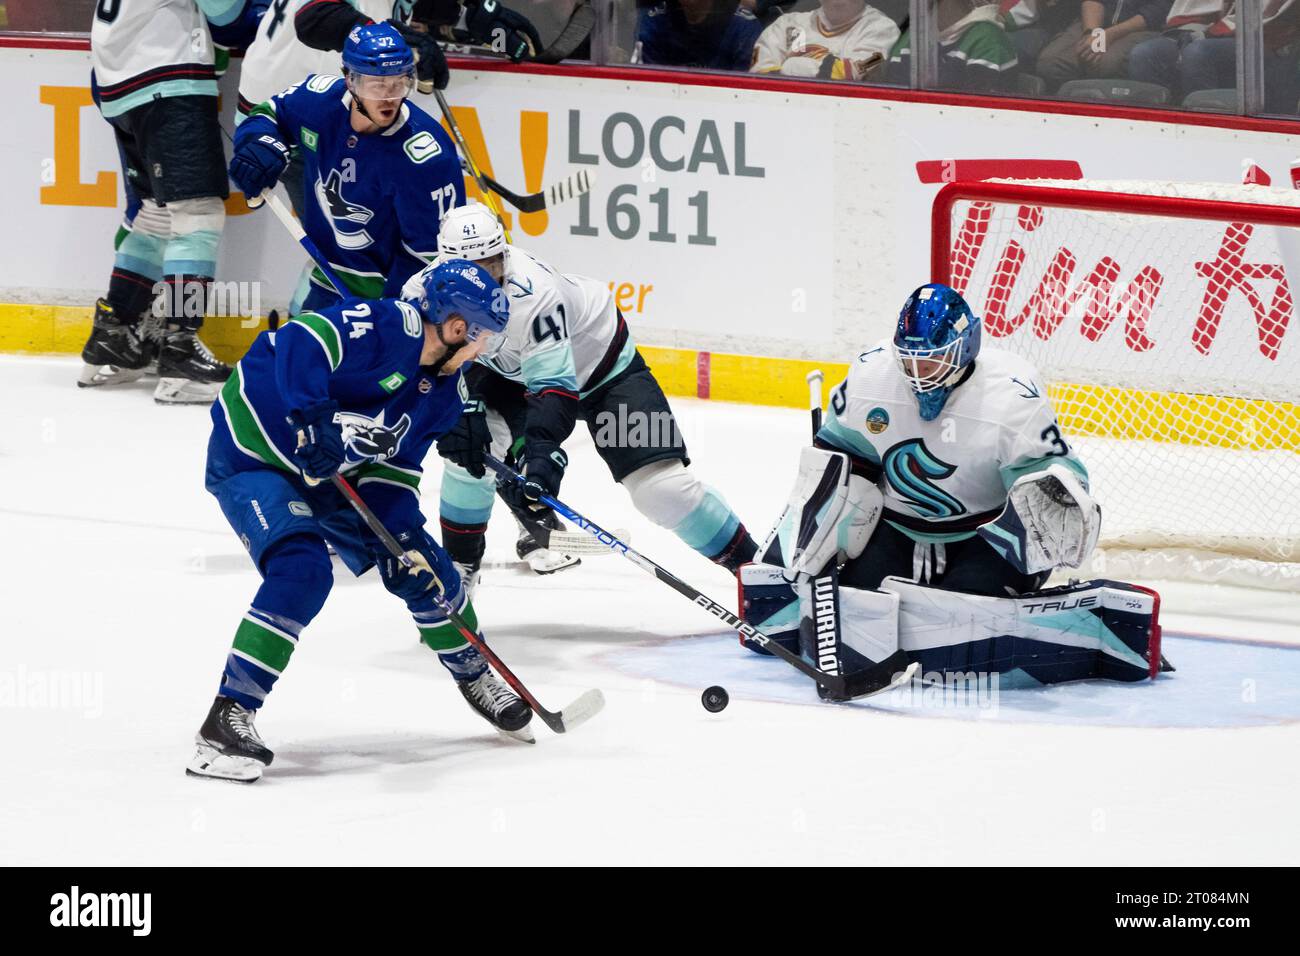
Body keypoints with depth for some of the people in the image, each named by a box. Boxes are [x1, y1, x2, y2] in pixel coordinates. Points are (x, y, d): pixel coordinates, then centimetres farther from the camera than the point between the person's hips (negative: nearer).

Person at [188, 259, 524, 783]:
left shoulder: (439, 391, 2)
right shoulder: (385, 327, -25)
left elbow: (392, 469, 5)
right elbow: (297, 341, -38)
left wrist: (402, 537, -7)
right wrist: (313, 420, -45)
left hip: (327, 476, 9)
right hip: (251, 458, -9)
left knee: (421, 566, 10)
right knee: (302, 569, -30)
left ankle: (475, 677, 35)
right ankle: (226, 721, -27)